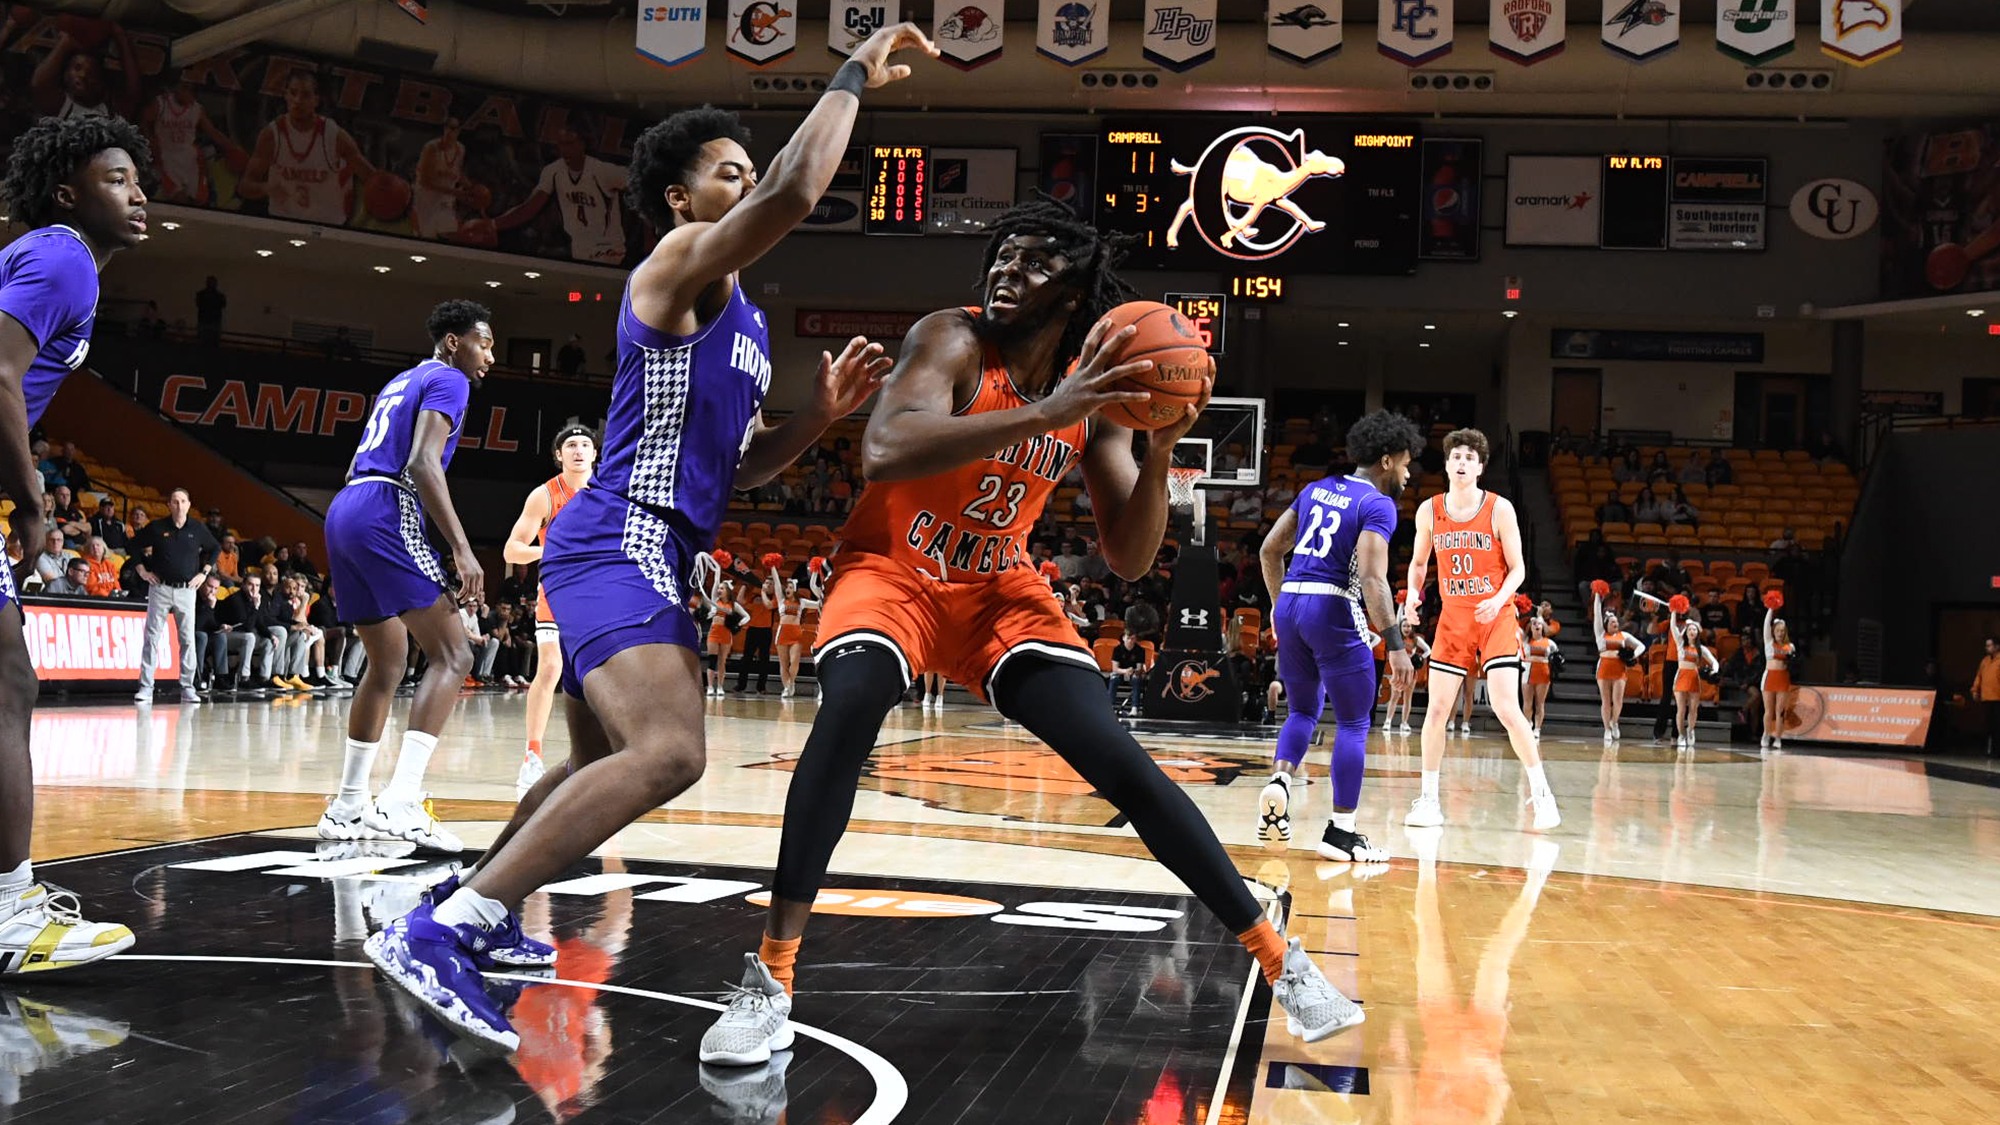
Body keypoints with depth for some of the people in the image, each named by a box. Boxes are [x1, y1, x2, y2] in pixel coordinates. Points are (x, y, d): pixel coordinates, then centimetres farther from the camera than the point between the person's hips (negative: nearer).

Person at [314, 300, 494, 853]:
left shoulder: (399, 383, 29)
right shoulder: (448, 381, 0)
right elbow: (422, 463, -16)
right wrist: (462, 550, -21)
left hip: (343, 513, 10)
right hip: (386, 516, -10)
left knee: (387, 662, 19)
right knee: (452, 656, -11)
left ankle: (347, 808, 22)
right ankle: (400, 801, -25)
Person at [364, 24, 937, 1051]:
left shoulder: (742, 321, 22)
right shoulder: (677, 267, -7)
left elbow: (738, 466, 26)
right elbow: (793, 195, -25)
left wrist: (823, 412, 10)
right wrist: (856, 74, -14)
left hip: (648, 554, 11)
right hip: (621, 542, -11)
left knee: (604, 762, 25)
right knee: (667, 753, -29)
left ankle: (468, 902, 42)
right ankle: (434, 935, -30)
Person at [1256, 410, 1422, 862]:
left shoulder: (1316, 489, 16)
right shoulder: (1378, 505, -6)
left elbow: (1269, 549, 18)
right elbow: (1371, 578, -18)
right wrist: (1395, 644, -18)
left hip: (1290, 604, 7)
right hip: (1333, 611, -7)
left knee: (1303, 711, 22)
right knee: (1354, 723, 3)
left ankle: (1280, 782, -2)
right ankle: (1340, 832, 2)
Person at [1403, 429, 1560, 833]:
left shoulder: (1499, 509, -8)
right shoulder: (1430, 511, 0)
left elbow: (1518, 568, -5)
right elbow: (1419, 562, 14)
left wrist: (1499, 600, -23)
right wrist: (1413, 592, -6)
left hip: (1496, 618, -3)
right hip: (1452, 619, 3)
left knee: (1506, 708, -14)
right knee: (1436, 708, -2)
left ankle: (1540, 793, -3)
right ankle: (1428, 798, 9)